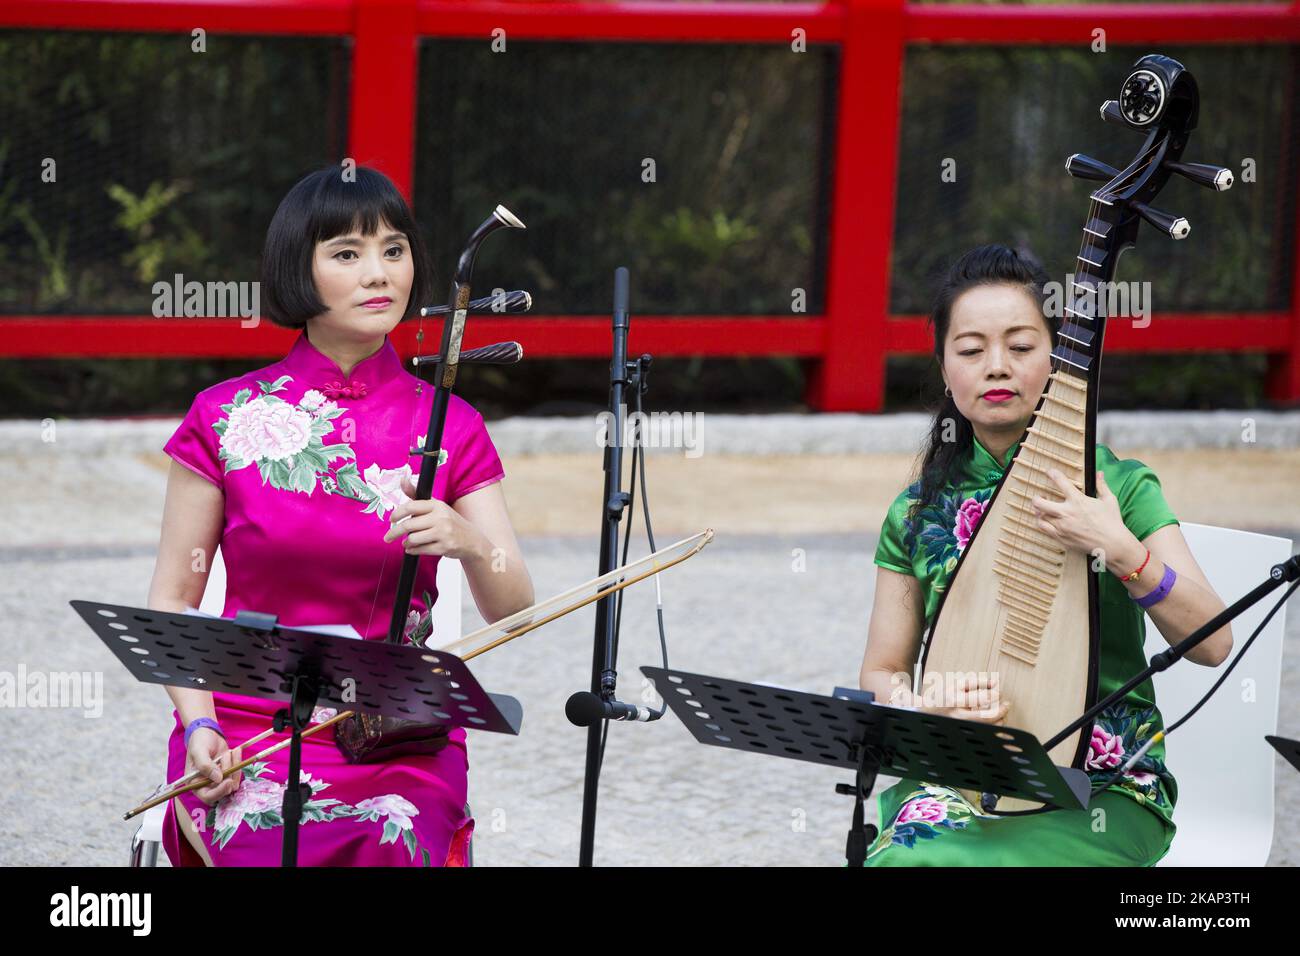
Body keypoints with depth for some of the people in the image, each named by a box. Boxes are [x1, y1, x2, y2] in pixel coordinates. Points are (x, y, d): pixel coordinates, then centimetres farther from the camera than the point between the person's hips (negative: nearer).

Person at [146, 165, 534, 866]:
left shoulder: (449, 427, 7)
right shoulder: (226, 418, 3)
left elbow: (513, 612, 2)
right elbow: (171, 598, 6)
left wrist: (470, 545, -19)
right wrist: (199, 726, -9)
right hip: (249, 727, -1)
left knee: (389, 852, -27)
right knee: (271, 854, -28)